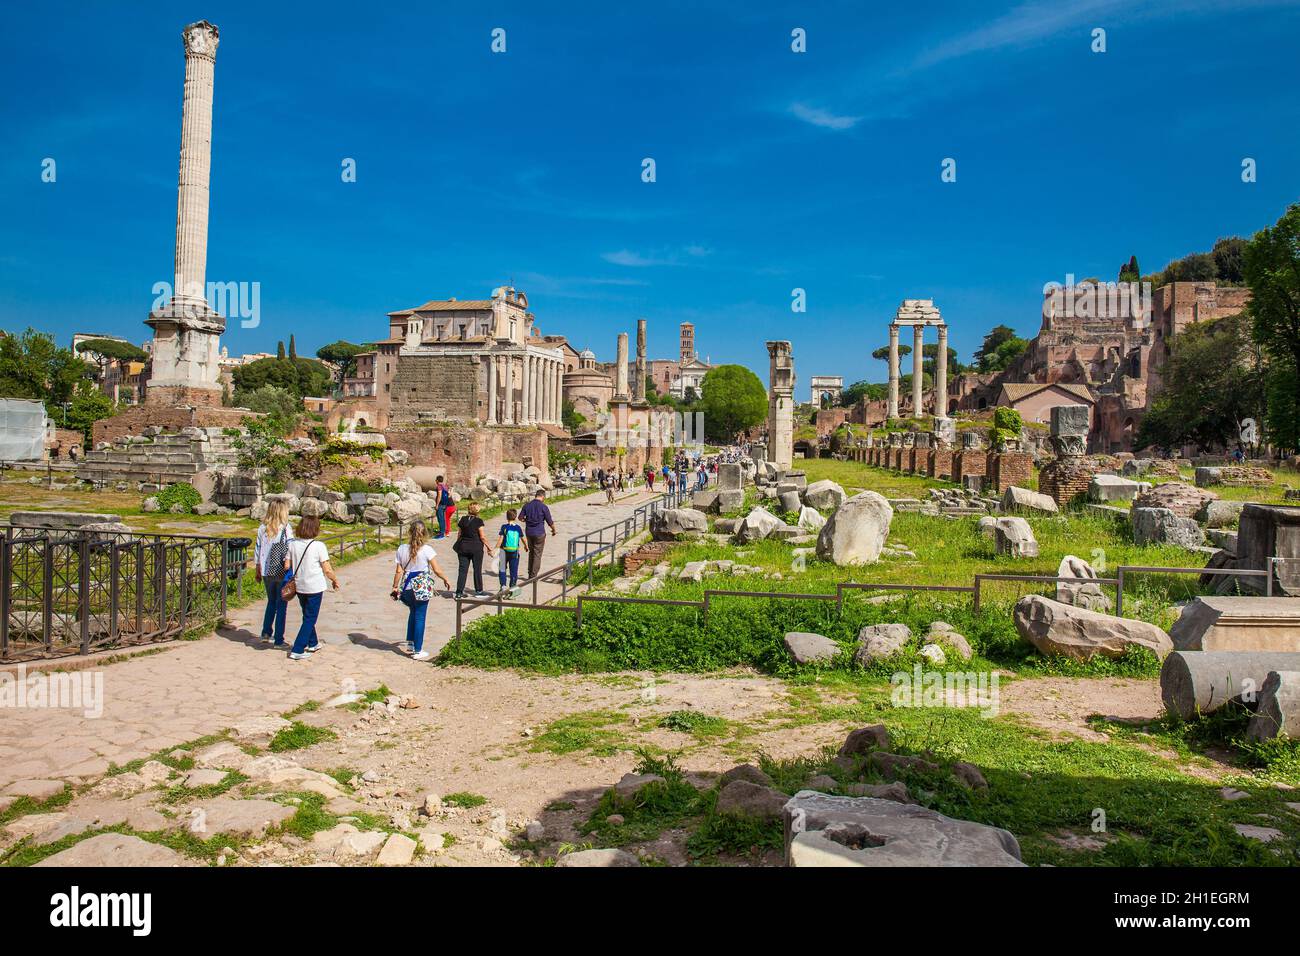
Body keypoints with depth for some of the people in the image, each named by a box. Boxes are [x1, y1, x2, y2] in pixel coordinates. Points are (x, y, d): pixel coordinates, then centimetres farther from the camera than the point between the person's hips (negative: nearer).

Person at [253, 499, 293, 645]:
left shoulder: (262, 528, 2)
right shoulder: (285, 528, -12)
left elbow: (257, 551, 8)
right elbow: (288, 552, -15)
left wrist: (258, 571, 17)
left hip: (266, 572, 4)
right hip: (282, 573, -4)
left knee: (271, 602, 23)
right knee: (281, 605, 6)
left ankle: (266, 633, 21)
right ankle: (279, 640, 9)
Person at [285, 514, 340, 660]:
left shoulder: (293, 544, -3)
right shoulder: (319, 546, -15)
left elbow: (287, 566, 0)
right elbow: (327, 569, -13)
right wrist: (335, 581, 4)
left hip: (299, 586, 5)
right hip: (315, 587, -5)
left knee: (307, 616, 22)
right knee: (310, 619, 5)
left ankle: (312, 644, 37)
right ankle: (297, 650, 1)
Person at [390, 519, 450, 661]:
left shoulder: (402, 549, -1)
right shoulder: (427, 549, -11)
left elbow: (398, 571, 1)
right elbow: (437, 570, -9)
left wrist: (395, 587, 12)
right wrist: (446, 580, 7)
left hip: (406, 587, 4)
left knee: (413, 612, 26)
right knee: (420, 617, 3)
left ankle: (410, 642, 32)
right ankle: (417, 651, 7)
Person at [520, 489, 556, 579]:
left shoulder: (527, 505, 0)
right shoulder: (543, 507, -12)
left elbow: (520, 517, 6)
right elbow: (550, 522, -7)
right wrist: (554, 530, 11)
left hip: (528, 532, 5)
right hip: (539, 533, -5)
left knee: (531, 552, 19)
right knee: (537, 555, 3)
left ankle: (530, 574, 22)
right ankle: (533, 576, 2)